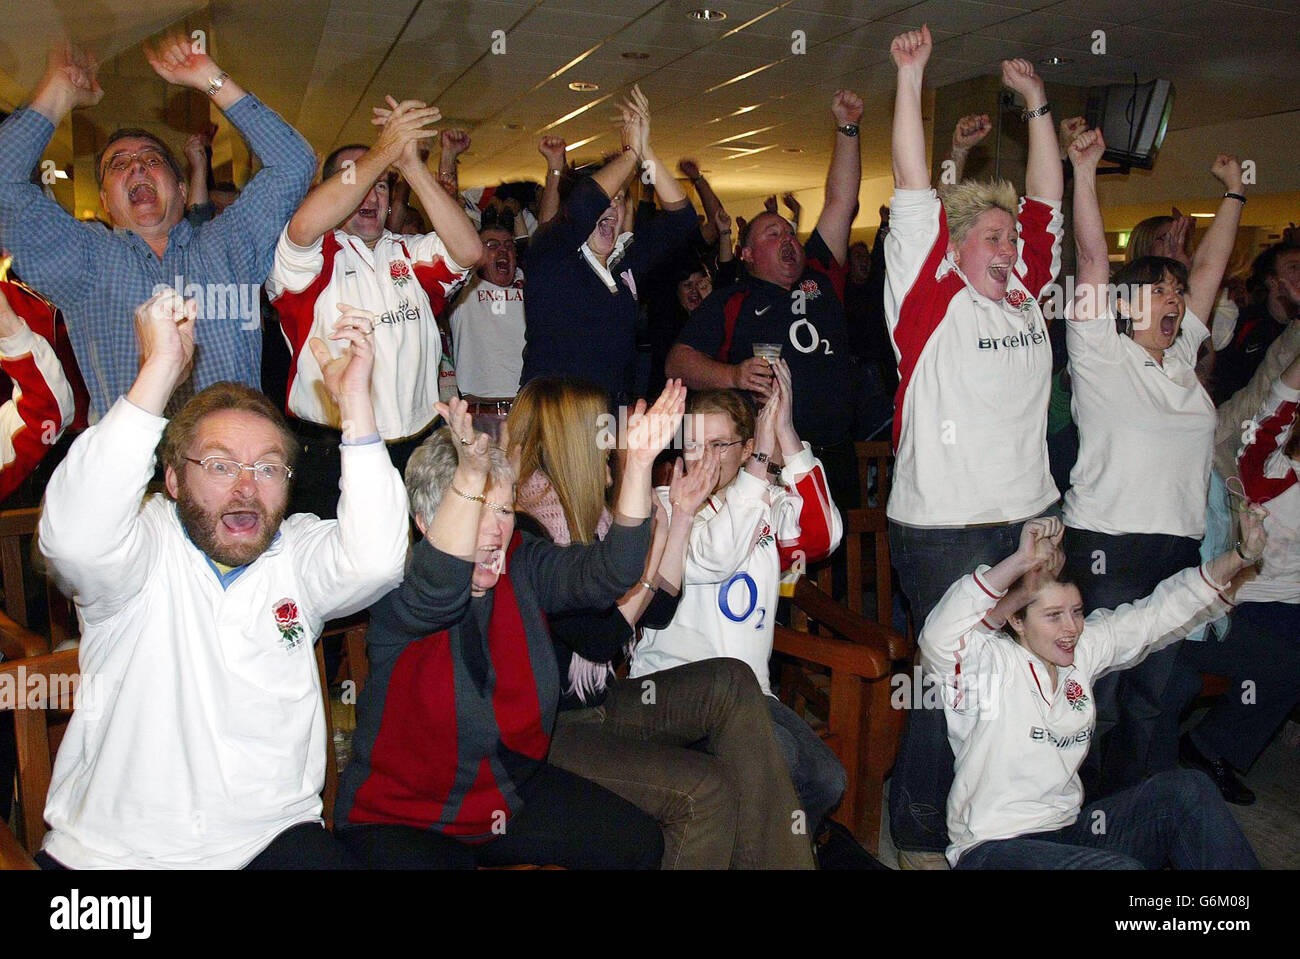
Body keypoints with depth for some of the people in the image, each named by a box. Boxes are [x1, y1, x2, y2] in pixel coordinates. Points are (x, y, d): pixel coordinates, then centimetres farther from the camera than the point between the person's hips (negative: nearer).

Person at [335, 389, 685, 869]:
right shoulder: (396, 585, -18)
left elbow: (607, 572, -19)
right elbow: (436, 594, -41)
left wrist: (639, 462, -32)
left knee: (640, 842, -2)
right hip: (401, 817, -5)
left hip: (517, 789, 5)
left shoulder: (525, 566, -4)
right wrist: (470, 473, -55)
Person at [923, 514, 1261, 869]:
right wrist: (1021, 560, -41)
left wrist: (1239, 557, 4)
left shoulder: (1084, 649, 5)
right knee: (1122, 866, -30)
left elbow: (1158, 612, 14)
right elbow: (939, 637, -38)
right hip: (994, 847, -7)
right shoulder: (990, 662, -16)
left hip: (1068, 829, 7)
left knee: (1186, 788, -10)